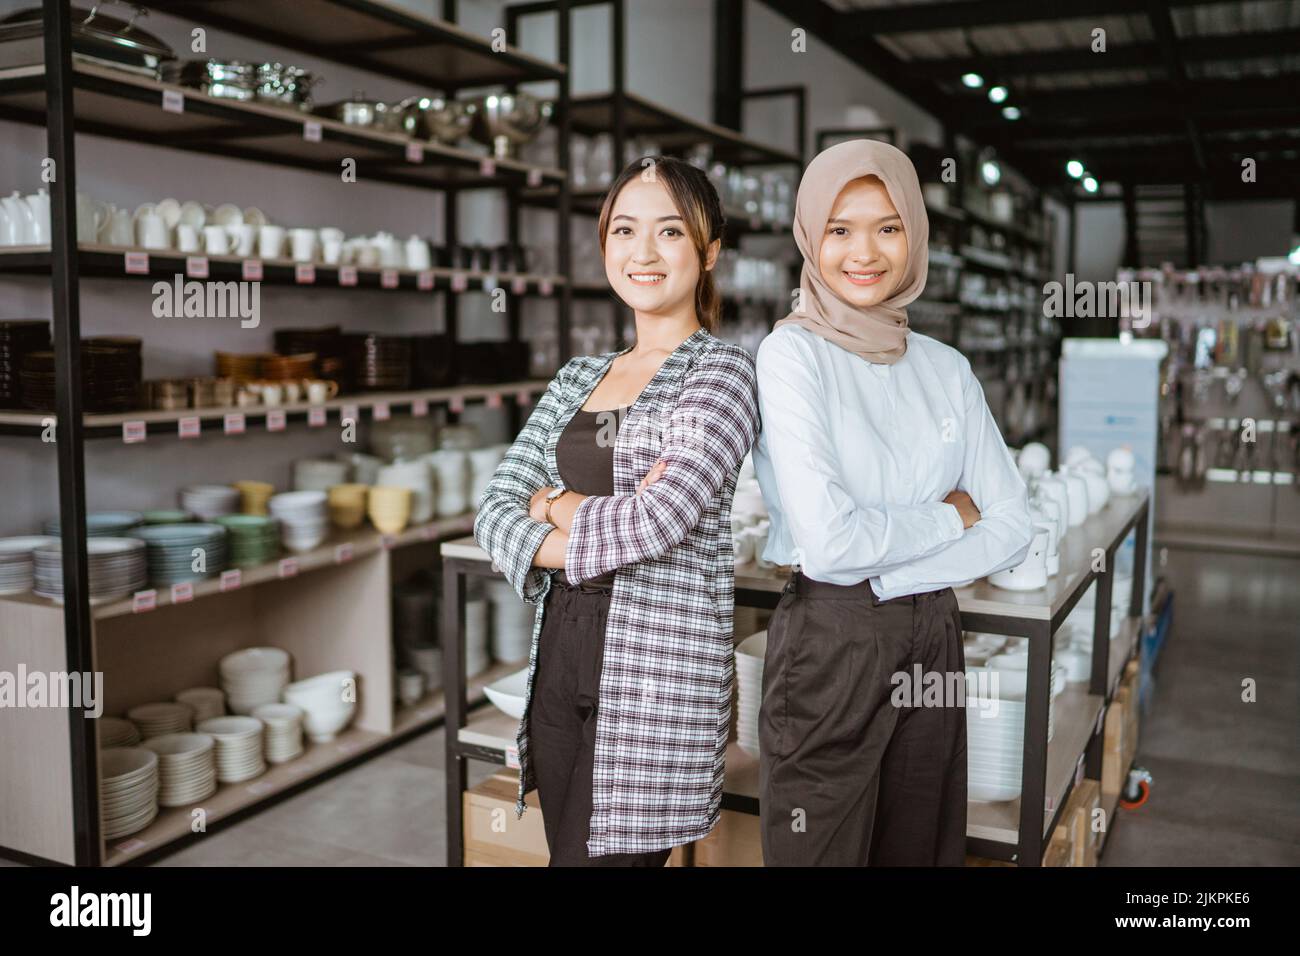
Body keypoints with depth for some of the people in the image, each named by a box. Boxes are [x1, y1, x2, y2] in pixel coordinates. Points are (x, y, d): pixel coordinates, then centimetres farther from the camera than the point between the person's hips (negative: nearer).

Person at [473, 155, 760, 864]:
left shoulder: (721, 370, -6)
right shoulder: (579, 377, 12)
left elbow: (661, 519, -19)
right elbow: (494, 506, 5)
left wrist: (555, 506, -2)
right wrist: (600, 521, -14)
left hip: (657, 667, -6)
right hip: (561, 653, 6)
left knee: (613, 855, 1)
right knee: (569, 848, 15)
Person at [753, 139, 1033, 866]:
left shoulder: (946, 367, 4)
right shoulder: (793, 353, -11)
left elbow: (1013, 527, 0)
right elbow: (827, 540, -21)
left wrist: (886, 575, -12)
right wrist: (950, 519, -6)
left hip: (932, 640, 5)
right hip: (829, 643, -5)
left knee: (923, 847, 19)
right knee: (825, 851, 10)